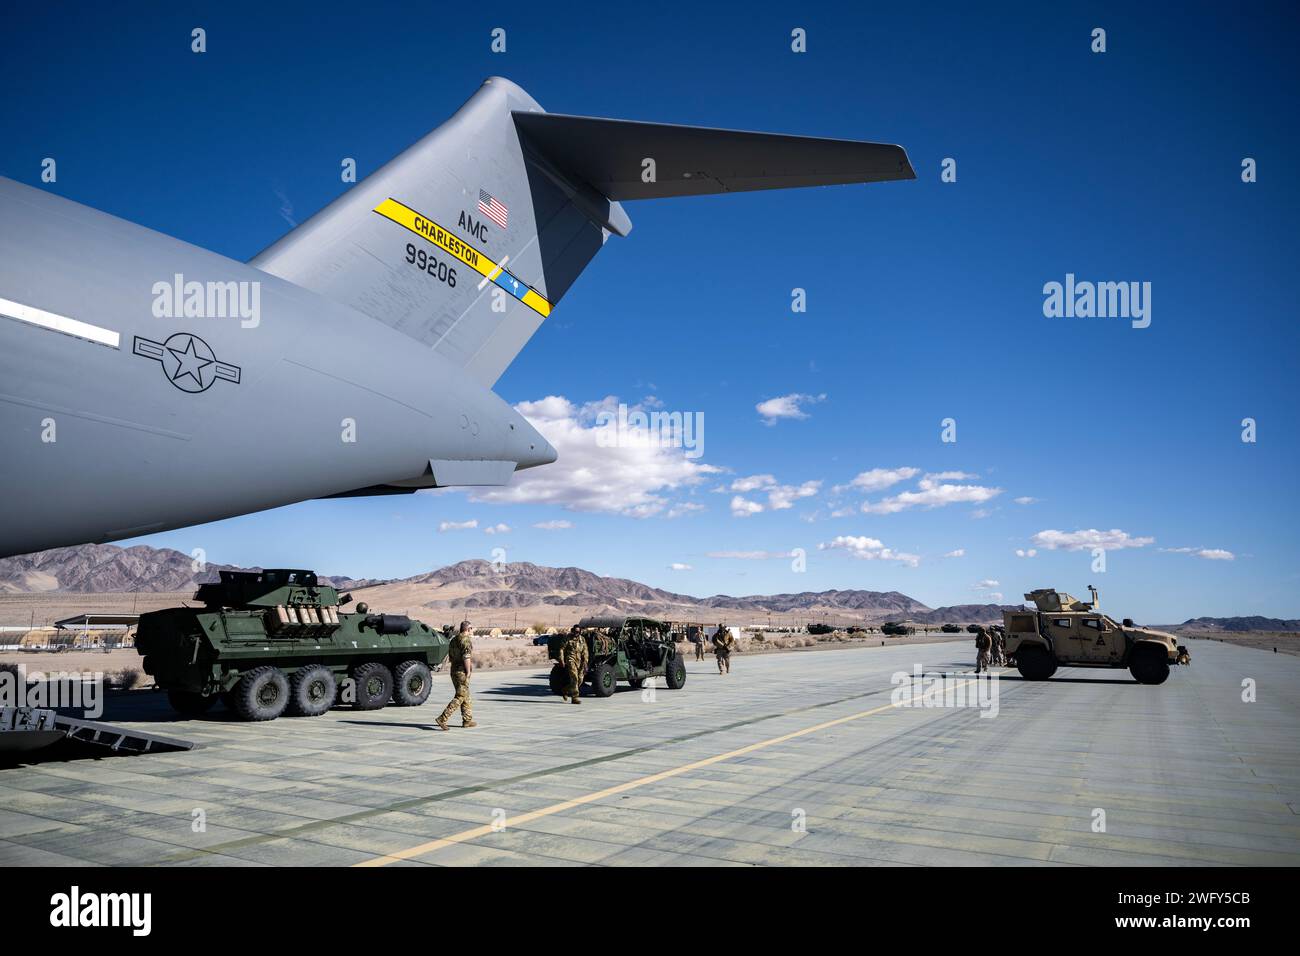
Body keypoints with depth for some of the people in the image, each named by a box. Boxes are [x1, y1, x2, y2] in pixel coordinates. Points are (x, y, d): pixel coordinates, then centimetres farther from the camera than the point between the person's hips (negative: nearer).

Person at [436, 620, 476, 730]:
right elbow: (466, 658, -21)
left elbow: (450, 657, 17)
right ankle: (443, 718, -14)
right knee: (460, 697, -7)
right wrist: (468, 672, -16)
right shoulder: (466, 640, -15)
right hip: (462, 672, -9)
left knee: (466, 697, 17)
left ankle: (467, 720, 20)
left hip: (454, 670, 9)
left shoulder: (454, 640, 12)